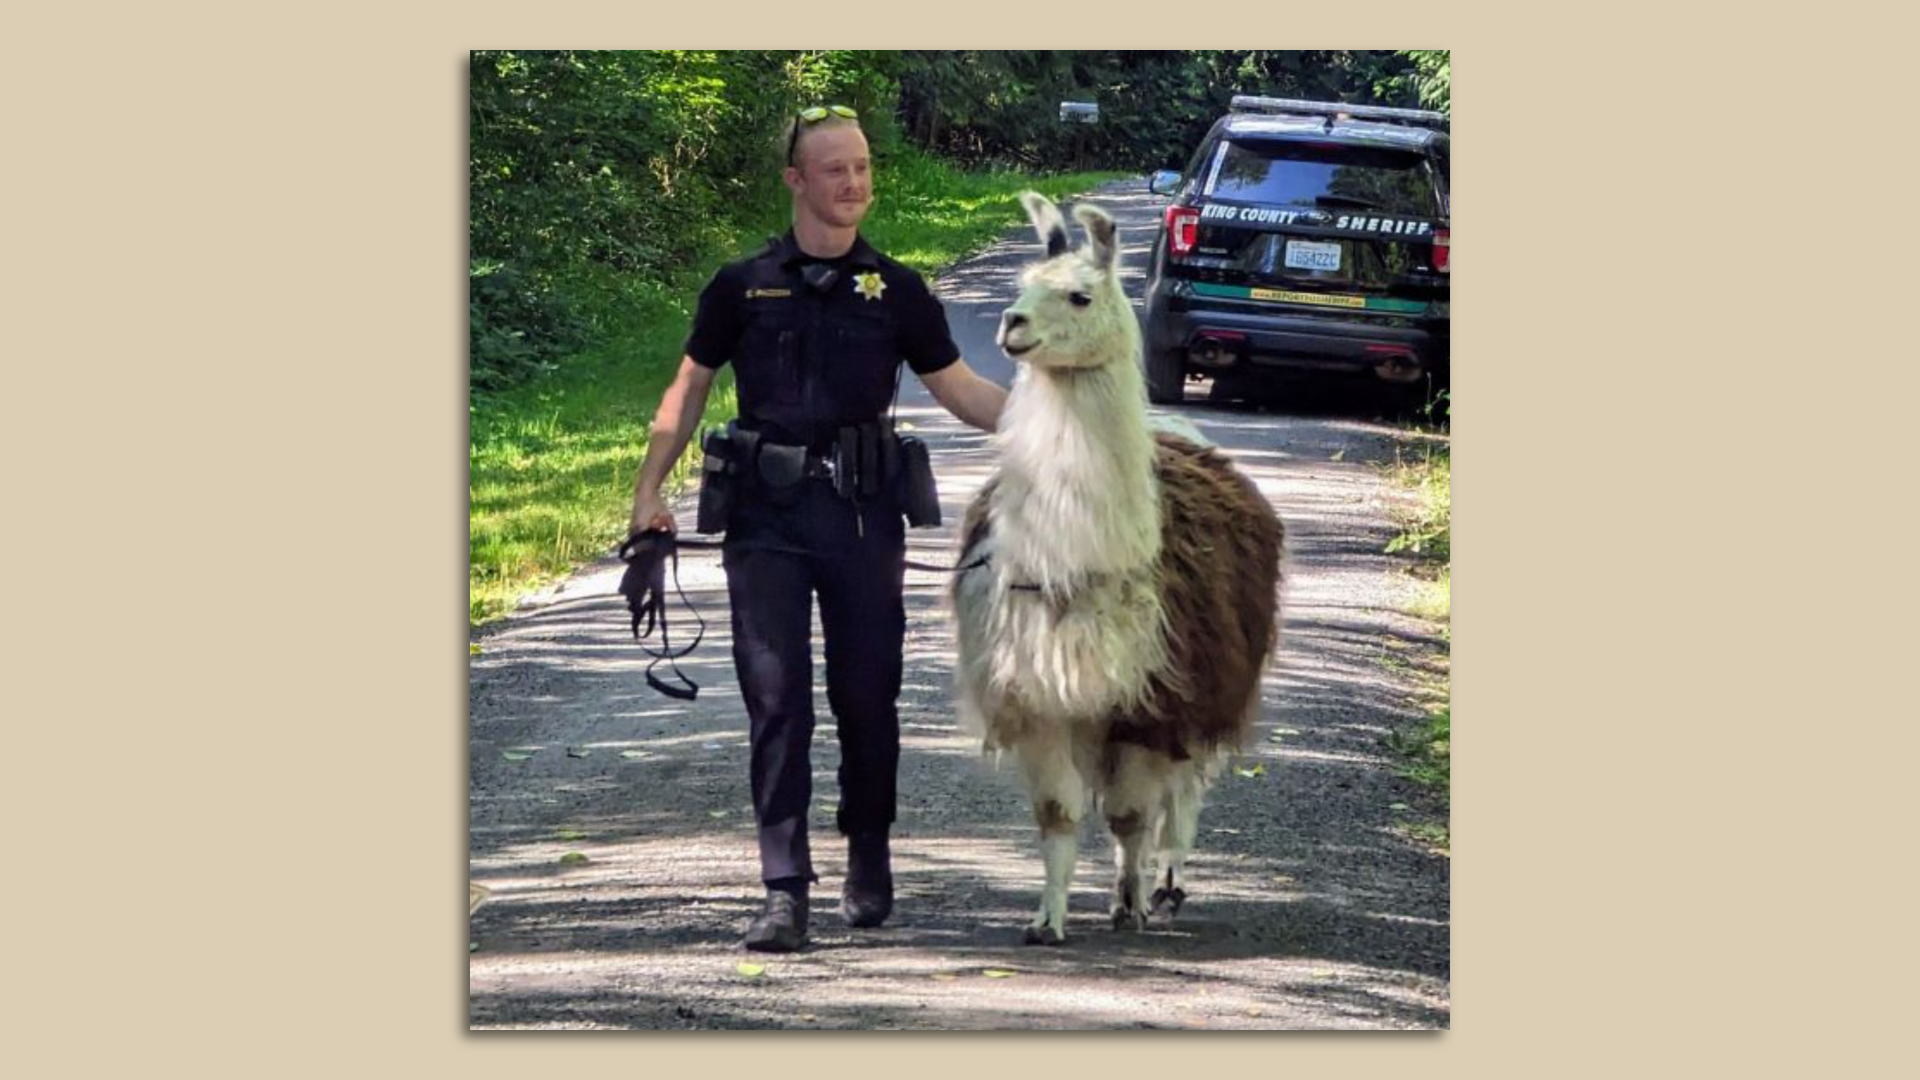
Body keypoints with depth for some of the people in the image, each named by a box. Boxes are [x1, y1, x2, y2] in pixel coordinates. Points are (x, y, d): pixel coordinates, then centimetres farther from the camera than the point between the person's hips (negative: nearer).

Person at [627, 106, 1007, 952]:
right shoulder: (743, 288, 5)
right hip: (766, 517, -1)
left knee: (866, 697, 6)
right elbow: (689, 388, 11)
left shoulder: (896, 292, 7)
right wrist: (650, 489, 1)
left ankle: (868, 864, 25)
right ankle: (784, 891, -7)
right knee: (776, 698, -6)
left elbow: (959, 388, 9)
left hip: (862, 513, 1)